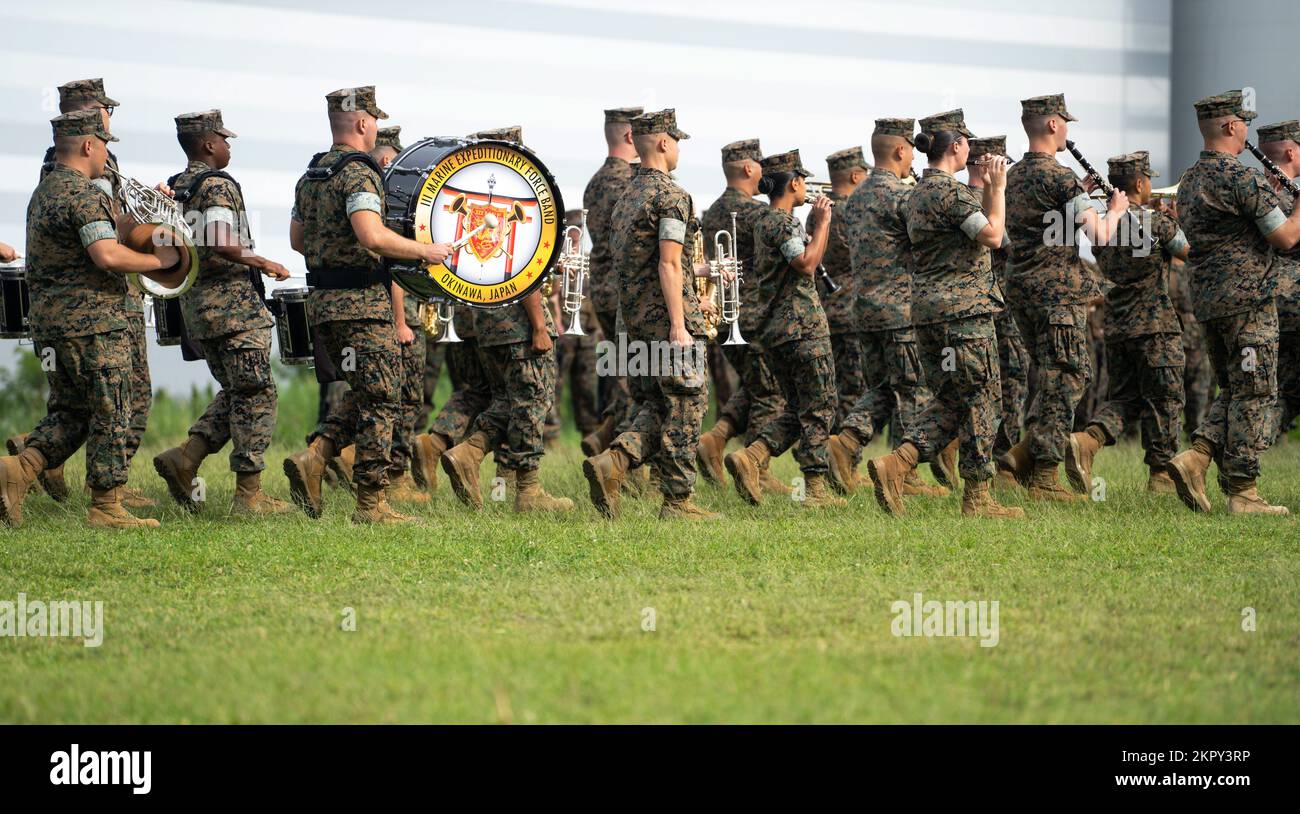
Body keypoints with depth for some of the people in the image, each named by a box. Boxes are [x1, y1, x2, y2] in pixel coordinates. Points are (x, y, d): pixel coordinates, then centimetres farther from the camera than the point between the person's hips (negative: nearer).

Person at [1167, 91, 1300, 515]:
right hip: (1249, 297, -8)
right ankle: (1243, 492, -4)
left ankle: (1196, 456, -2)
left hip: (1207, 301, 8)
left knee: (1233, 391, 17)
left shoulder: (1189, 181, 14)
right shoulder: (1243, 177, -14)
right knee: (1254, 395, -3)